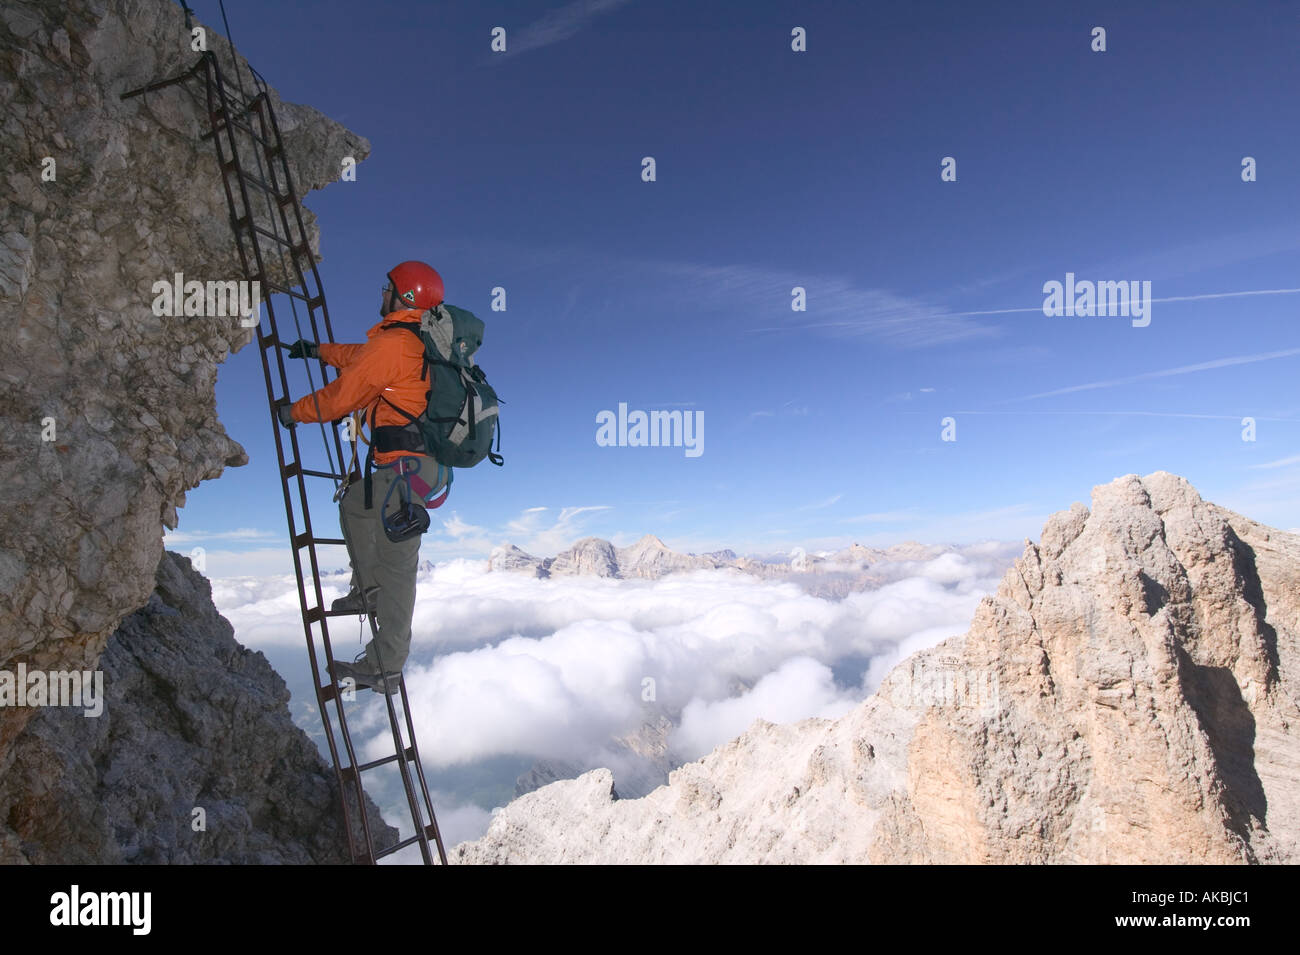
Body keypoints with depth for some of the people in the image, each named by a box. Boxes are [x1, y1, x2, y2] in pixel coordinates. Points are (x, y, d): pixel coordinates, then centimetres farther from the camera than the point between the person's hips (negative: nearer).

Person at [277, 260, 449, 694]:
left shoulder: (393, 344, -12)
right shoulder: (422, 344, 17)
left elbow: (341, 397, -6)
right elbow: (363, 357, 35)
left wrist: (294, 411, 11)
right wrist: (320, 350, 48)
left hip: (408, 468, -10)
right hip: (426, 465, 10)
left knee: (396, 567, -5)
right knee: (354, 501, 28)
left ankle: (385, 668, 2)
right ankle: (368, 590, 24)